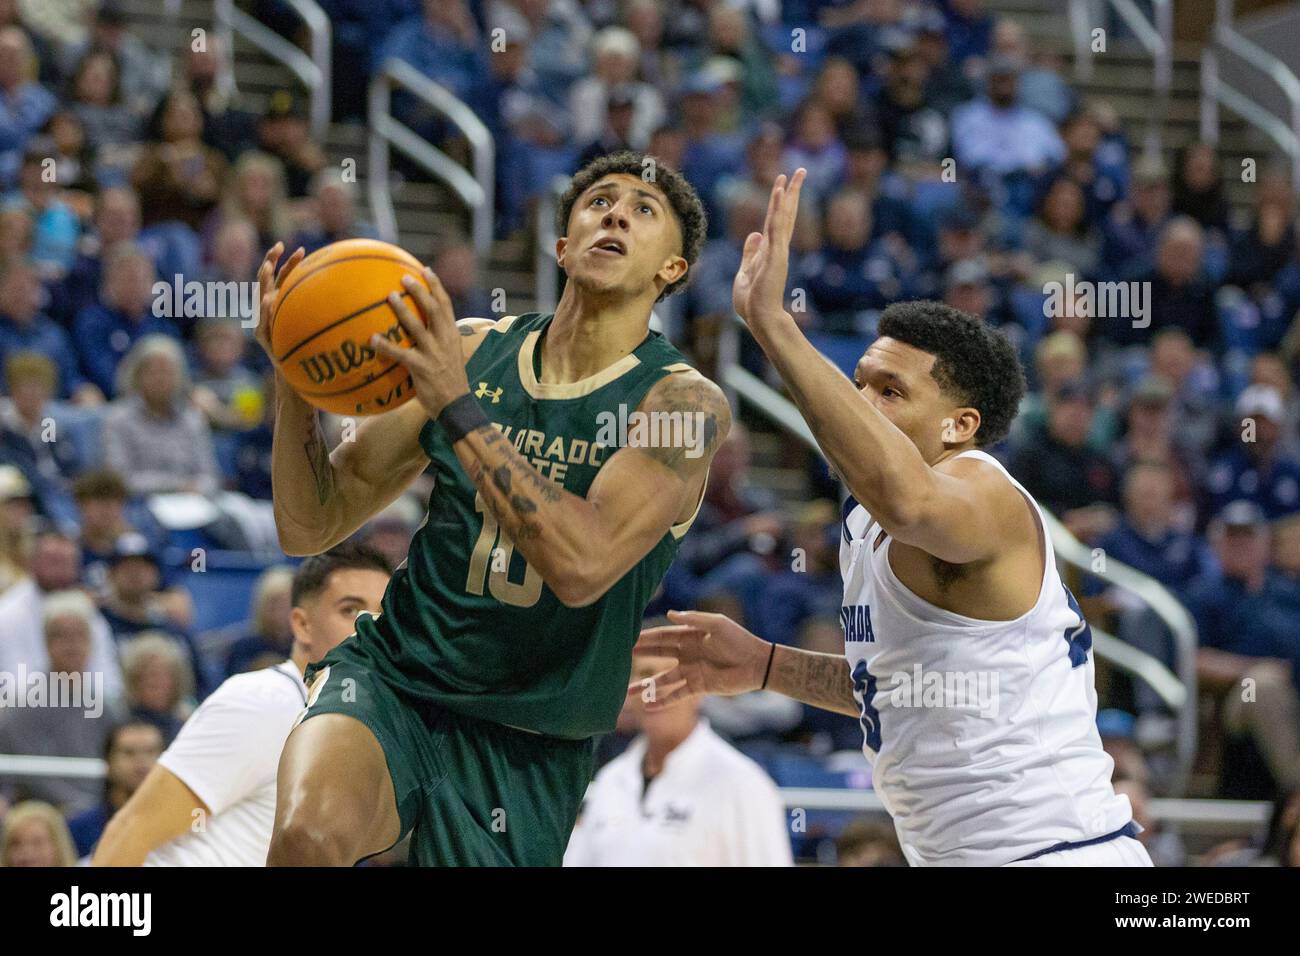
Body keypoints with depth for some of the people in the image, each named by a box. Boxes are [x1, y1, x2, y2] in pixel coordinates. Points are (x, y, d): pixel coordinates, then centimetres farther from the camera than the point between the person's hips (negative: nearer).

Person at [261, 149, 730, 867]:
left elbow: (581, 566, -25)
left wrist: (457, 407, -26)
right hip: (389, 679, 1)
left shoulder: (682, 403, -7)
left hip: (524, 749, -1)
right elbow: (309, 527, 7)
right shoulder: (467, 351, 4)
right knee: (309, 833, -32)